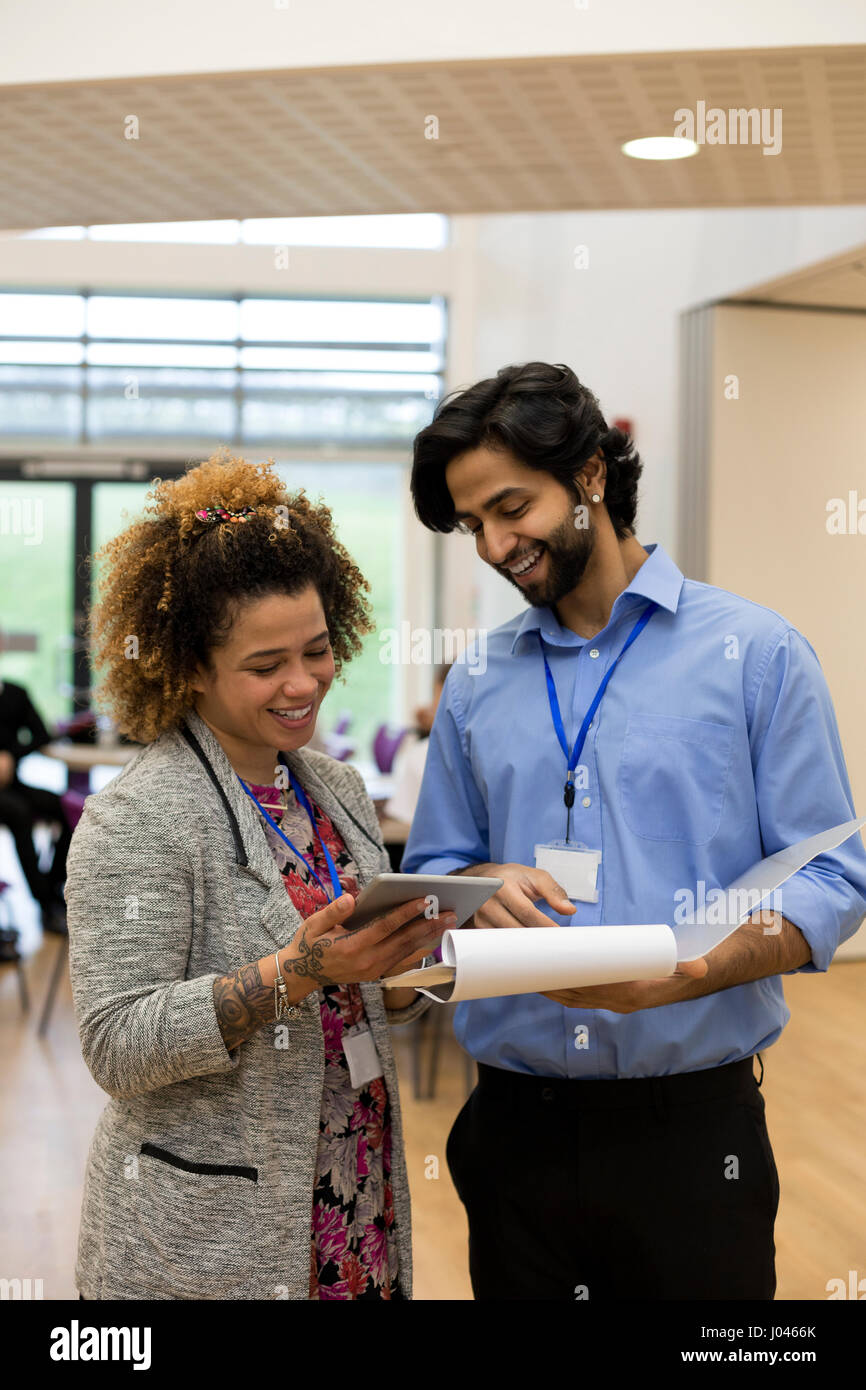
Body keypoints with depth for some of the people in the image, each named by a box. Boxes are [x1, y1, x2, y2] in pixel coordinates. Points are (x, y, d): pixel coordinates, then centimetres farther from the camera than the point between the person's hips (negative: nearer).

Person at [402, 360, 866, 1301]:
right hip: (516, 1125, 3)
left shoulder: (755, 652, -2)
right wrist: (482, 889, -10)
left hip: (692, 1125, -3)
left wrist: (684, 974, -22)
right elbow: (429, 874, 14)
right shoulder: (476, 687, 10)